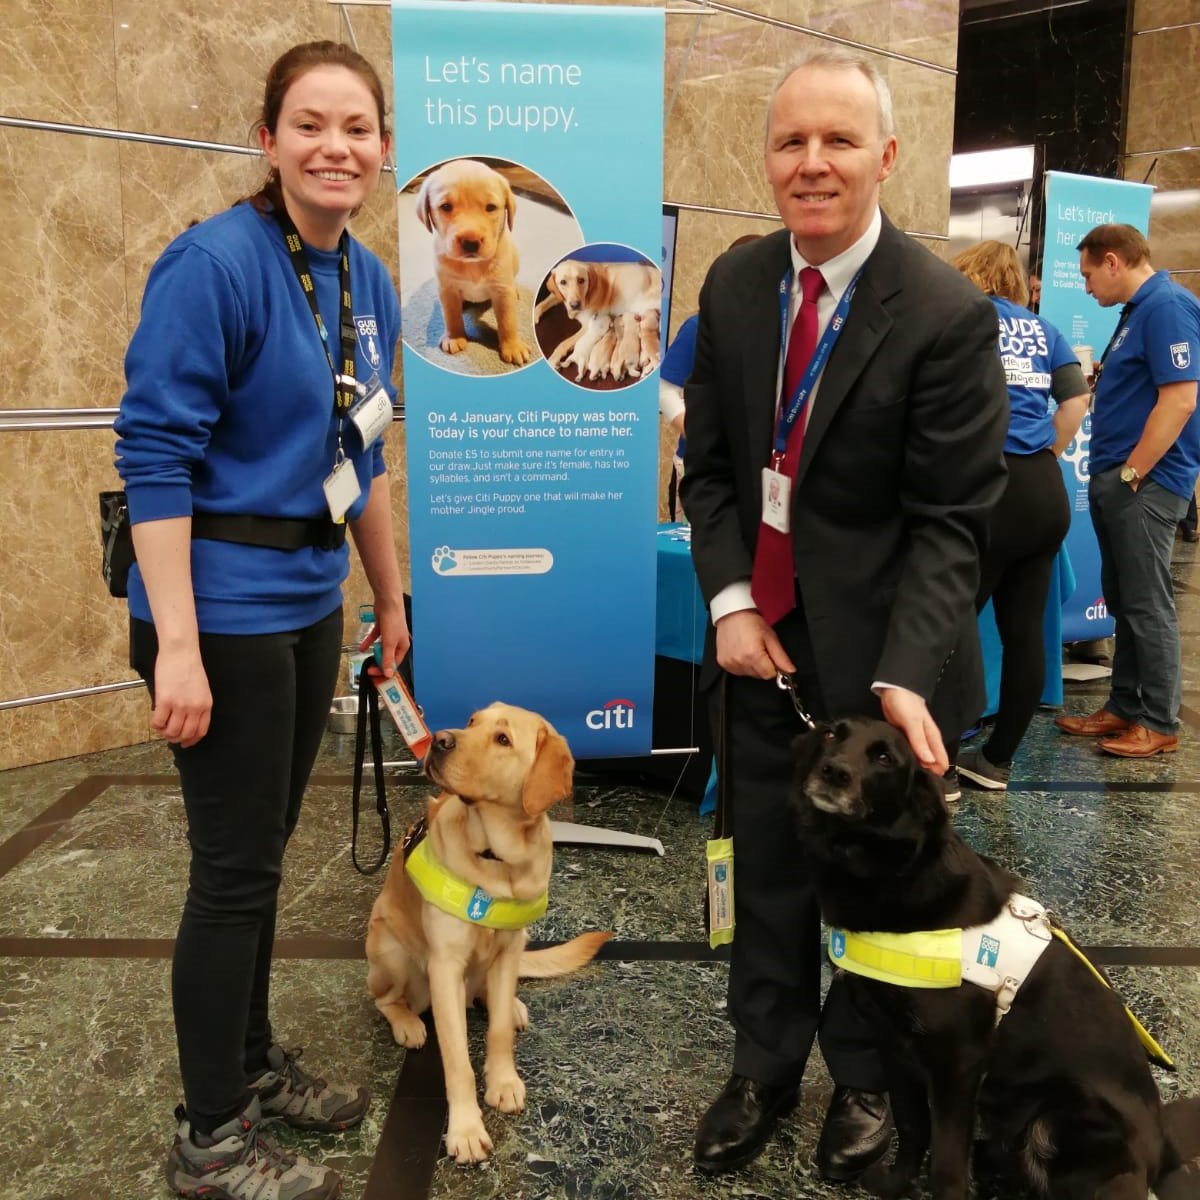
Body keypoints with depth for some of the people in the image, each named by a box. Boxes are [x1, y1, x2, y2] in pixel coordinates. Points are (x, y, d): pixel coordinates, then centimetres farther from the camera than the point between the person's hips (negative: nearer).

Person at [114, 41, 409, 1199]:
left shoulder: (368, 282, 8)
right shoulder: (214, 262, -15)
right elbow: (153, 451, -18)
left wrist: (390, 596, 18)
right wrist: (177, 643, -22)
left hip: (309, 603, 7)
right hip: (224, 611, -7)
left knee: (263, 850, 18)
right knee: (236, 866, 2)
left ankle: (251, 1060, 38)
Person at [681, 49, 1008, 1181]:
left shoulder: (947, 315, -16)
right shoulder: (734, 285, 0)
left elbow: (949, 522, -15)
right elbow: (709, 461, 4)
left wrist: (905, 675, -25)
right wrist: (731, 600, -8)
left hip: (877, 655, -4)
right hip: (762, 642, 4)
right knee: (767, 874, 16)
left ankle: (865, 1077, 39)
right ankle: (764, 1066, 38)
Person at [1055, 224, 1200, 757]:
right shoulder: (1139, 310, 16)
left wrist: (1132, 473, -20)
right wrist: (1095, 377, 10)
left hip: (1144, 481, -10)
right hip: (1115, 479, 10)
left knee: (1148, 606, -3)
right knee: (1123, 602, 14)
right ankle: (1124, 708, 24)